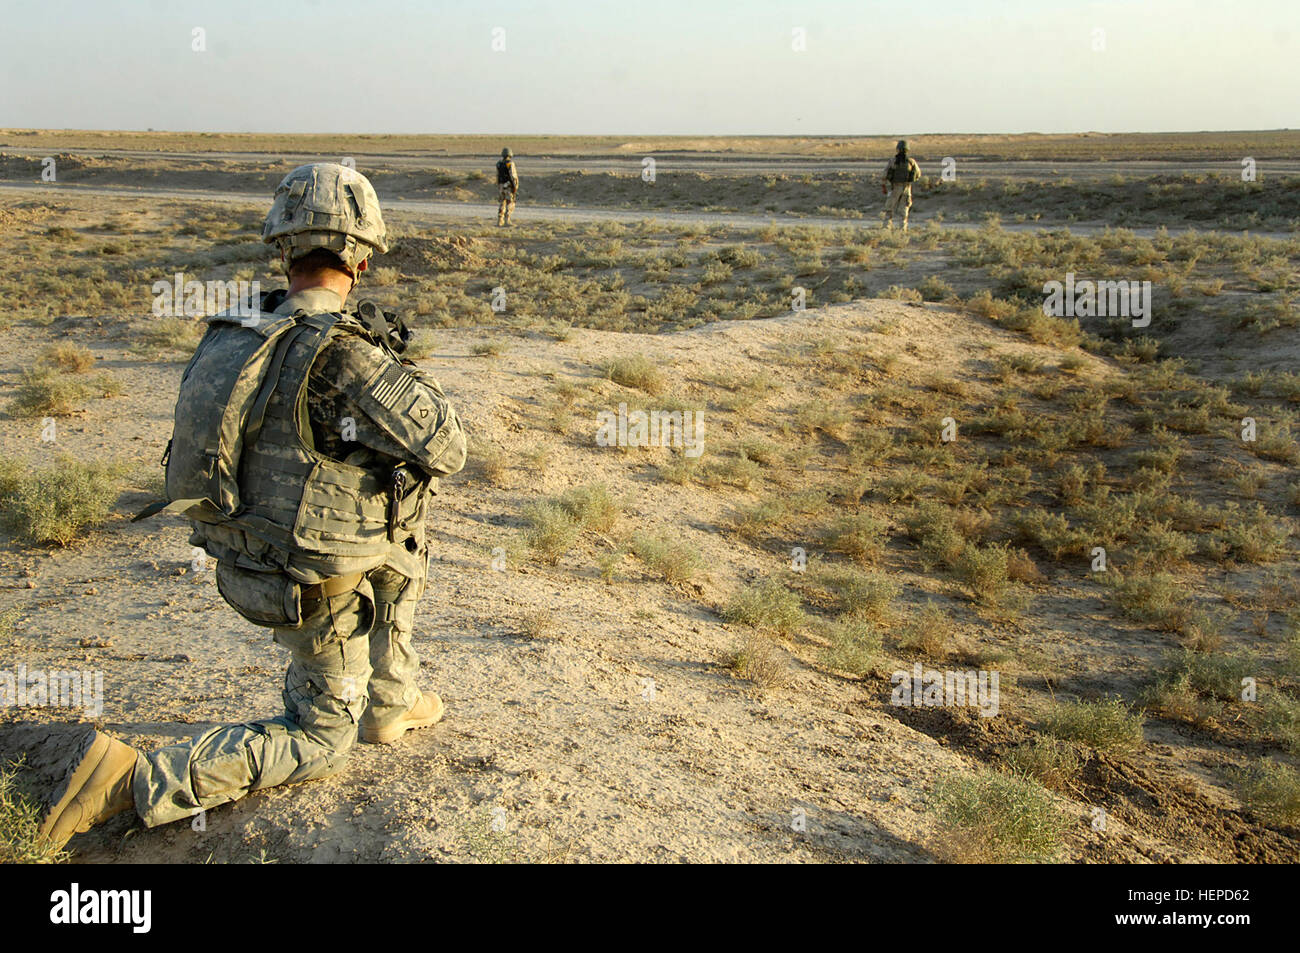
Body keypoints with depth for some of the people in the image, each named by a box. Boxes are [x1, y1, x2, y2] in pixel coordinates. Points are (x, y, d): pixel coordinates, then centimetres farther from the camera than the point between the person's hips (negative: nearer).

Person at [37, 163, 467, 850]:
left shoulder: (232, 335, -3)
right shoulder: (346, 356, -27)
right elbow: (443, 449, -21)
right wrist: (401, 370, -3)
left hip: (245, 554, 8)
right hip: (318, 586, -8)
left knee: (403, 555, 31)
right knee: (319, 742, 12)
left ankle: (390, 701, 39)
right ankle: (136, 780, -1)